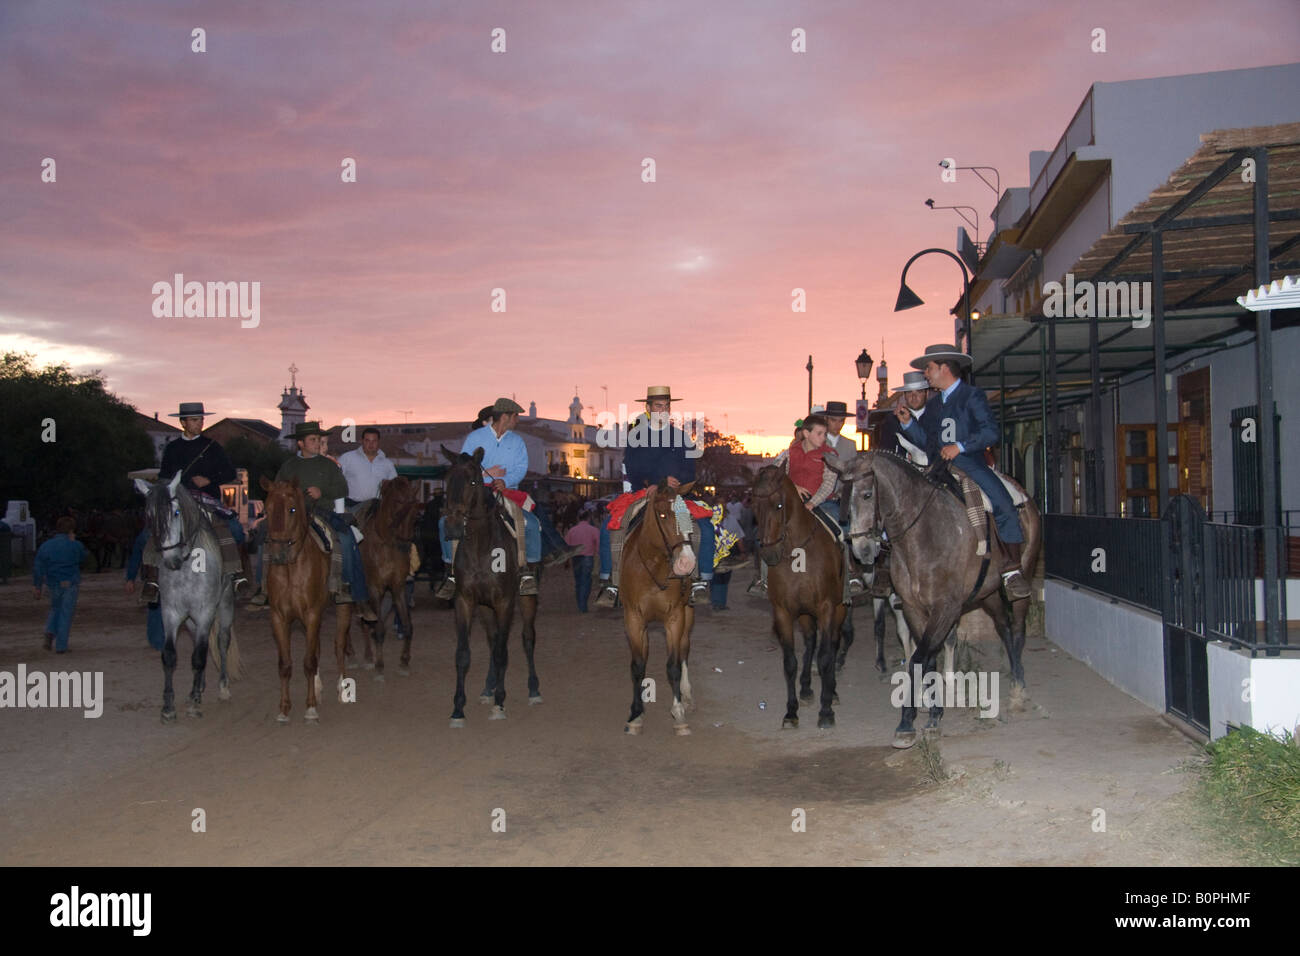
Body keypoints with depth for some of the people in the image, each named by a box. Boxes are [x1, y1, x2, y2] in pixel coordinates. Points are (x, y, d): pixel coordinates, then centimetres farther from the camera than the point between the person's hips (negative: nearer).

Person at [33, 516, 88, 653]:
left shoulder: (45, 546, 2)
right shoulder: (75, 546, -7)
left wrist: (38, 587, 2)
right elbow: (85, 555, 14)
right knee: (66, 614, 4)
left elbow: (38, 568, -2)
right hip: (71, 584, -3)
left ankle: (50, 632, 1)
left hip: (54, 585, 3)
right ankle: (60, 646, 2)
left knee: (55, 609, 26)